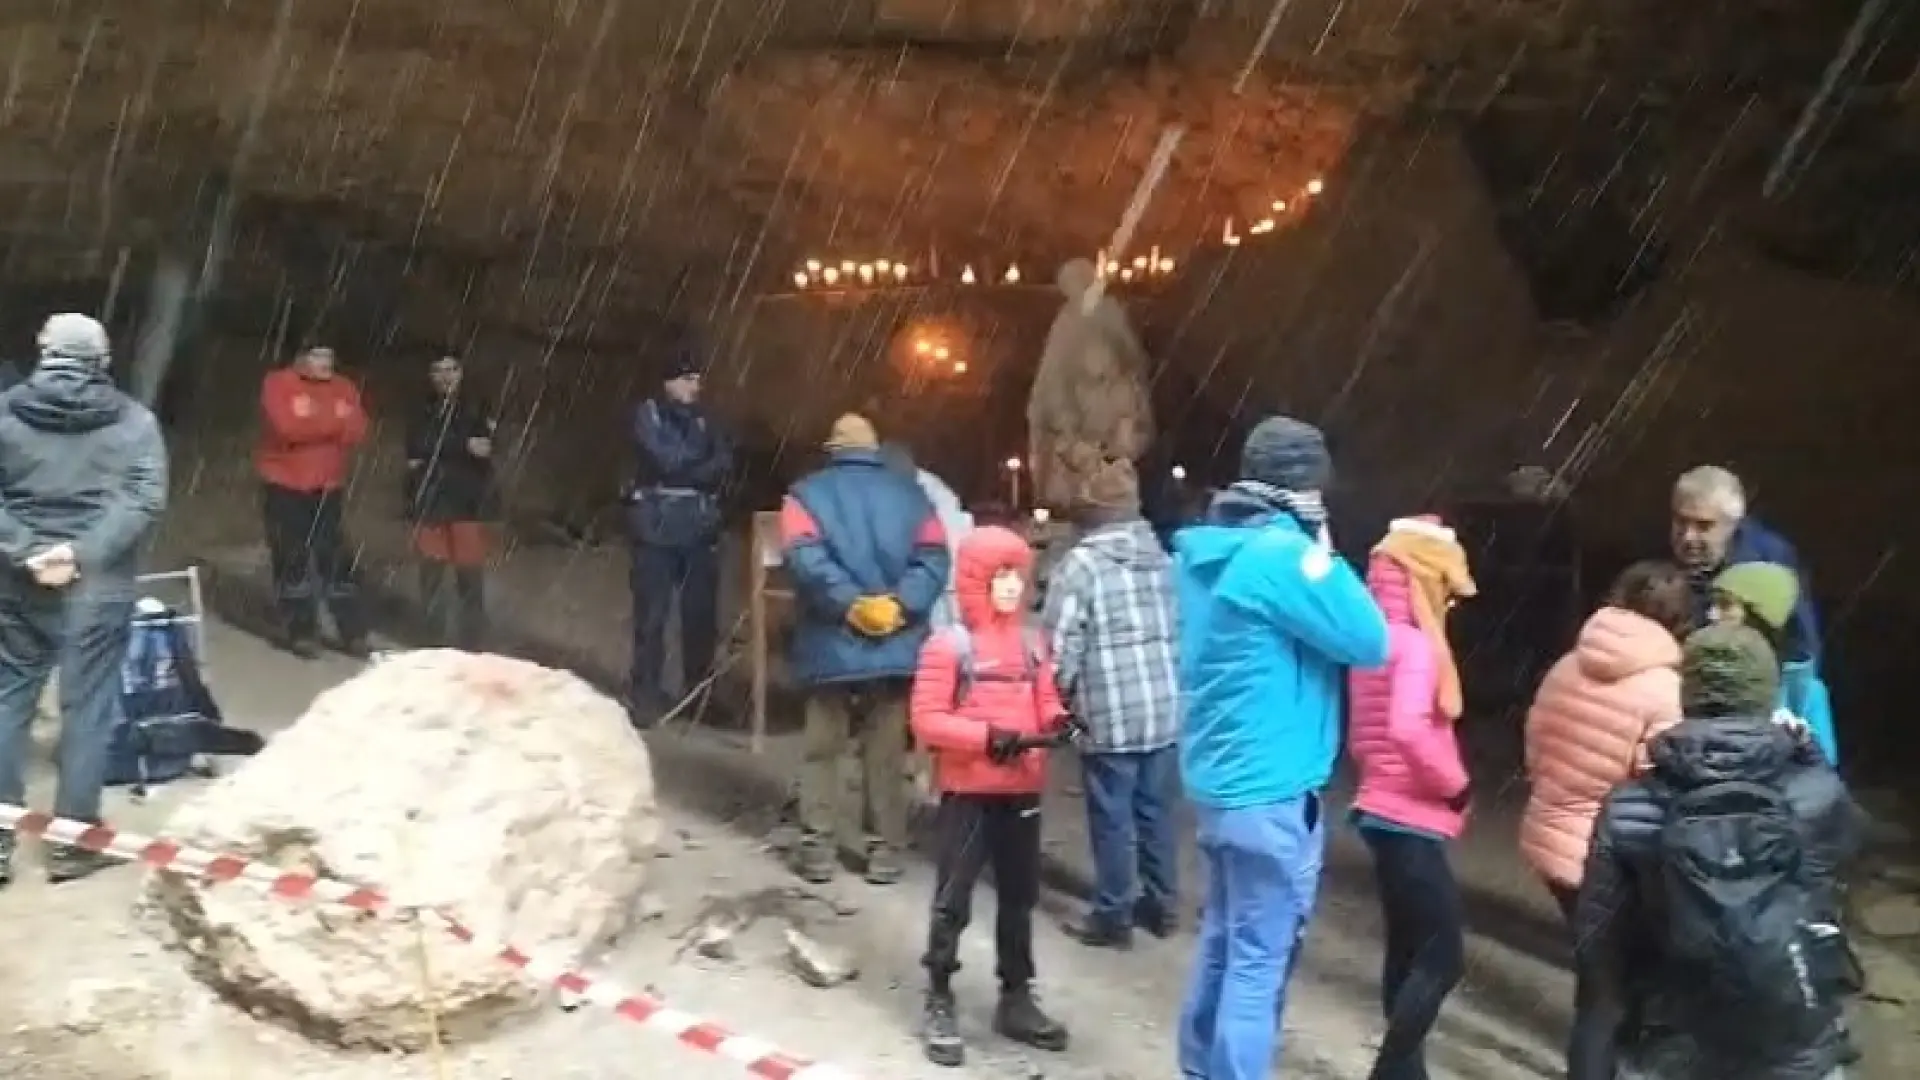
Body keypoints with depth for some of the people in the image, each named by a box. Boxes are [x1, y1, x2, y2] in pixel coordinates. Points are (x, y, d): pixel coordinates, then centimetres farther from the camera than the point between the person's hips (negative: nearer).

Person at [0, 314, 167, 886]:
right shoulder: (134, 420, -1)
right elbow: (144, 500, -12)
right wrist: (83, 552, -14)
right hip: (99, 586, -2)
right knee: (87, 707, 5)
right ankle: (73, 842, 10)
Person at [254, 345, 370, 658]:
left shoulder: (344, 388, 7)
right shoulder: (278, 384, -7)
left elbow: (356, 430, -7)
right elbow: (287, 426, -23)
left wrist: (312, 418, -17)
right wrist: (332, 421, -14)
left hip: (329, 488, 3)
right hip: (285, 486, -3)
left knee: (338, 558, 3)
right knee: (292, 561, 2)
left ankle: (353, 633, 7)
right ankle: (301, 632, 11)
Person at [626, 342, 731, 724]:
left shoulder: (704, 418, 15)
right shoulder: (648, 414, 1)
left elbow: (724, 463, 1)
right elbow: (667, 459, -13)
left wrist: (684, 470, -12)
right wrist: (699, 447, 0)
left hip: (701, 528, 4)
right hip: (658, 528, -4)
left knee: (702, 613, 5)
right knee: (652, 615, -3)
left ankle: (699, 691, 16)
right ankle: (645, 694, 4)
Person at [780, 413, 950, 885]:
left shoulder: (807, 493, 2)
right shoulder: (910, 494, 9)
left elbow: (807, 557, -15)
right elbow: (933, 558, -5)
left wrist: (852, 603, -18)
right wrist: (899, 604, -14)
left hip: (831, 646, -1)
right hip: (897, 645, 2)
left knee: (824, 749, 10)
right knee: (886, 752, 10)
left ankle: (818, 846, 10)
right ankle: (885, 848, 13)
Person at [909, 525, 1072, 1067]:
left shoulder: (1033, 644, 7)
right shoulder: (949, 645, -11)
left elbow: (1044, 704, 14)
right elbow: (926, 720, -15)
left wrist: (1056, 724, -9)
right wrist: (988, 736, -23)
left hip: (1023, 790, 6)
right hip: (968, 792, -6)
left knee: (1020, 897, 15)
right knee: (952, 900, 2)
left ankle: (1016, 1000, 29)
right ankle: (939, 1005, 14)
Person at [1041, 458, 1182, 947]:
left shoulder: (1080, 563, -9)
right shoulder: (1165, 560, 9)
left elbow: (1062, 643, -12)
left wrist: (1061, 698, 3)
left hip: (1110, 717, -6)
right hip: (1166, 710, 6)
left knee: (1112, 819, 5)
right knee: (1156, 812, 16)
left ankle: (1112, 916, 13)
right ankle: (1161, 905, 26)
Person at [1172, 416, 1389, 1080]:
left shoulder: (1204, 550, 7)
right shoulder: (1282, 554, -19)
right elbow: (1369, 643, -13)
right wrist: (1324, 553, -6)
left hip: (1216, 781, 9)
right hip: (1271, 790, -9)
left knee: (1224, 939, 20)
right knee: (1259, 959, 0)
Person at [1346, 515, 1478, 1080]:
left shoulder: (1378, 640, 10)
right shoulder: (1416, 645, -17)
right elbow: (1408, 729, -32)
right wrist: (1456, 784, -19)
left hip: (1385, 810, 10)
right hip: (1410, 818, -10)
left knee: (1409, 948, 17)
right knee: (1445, 955, -4)